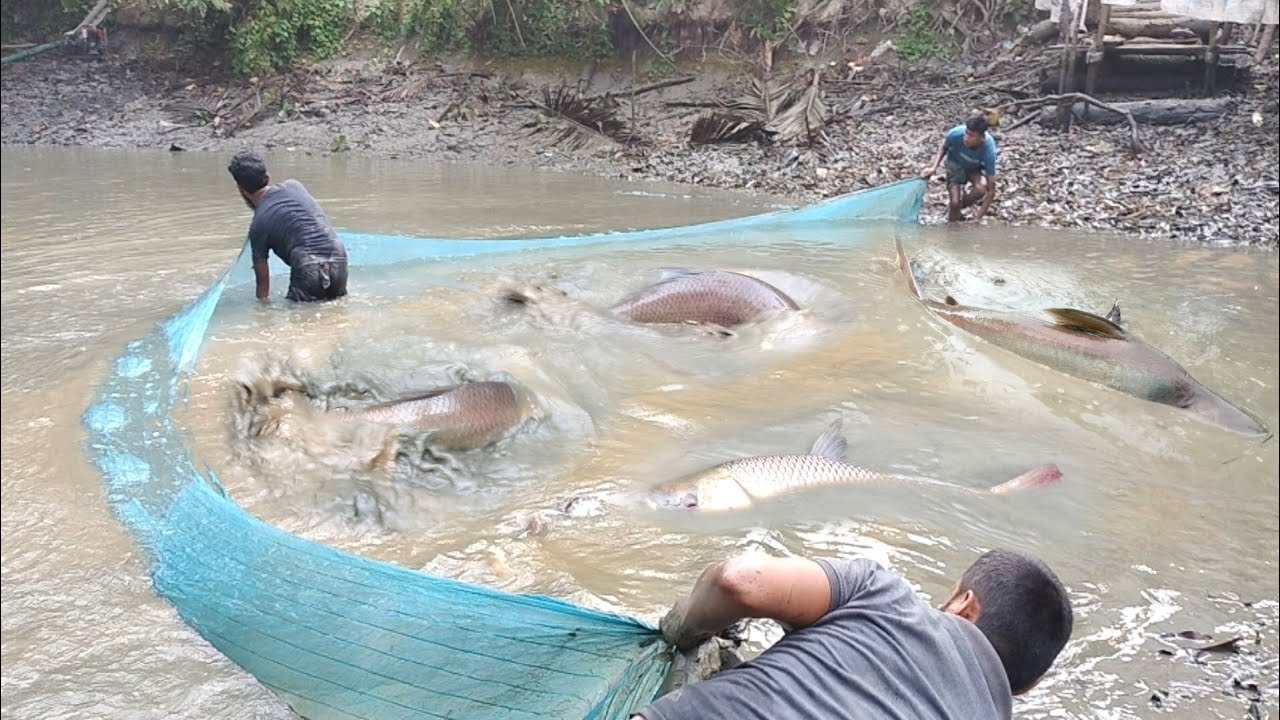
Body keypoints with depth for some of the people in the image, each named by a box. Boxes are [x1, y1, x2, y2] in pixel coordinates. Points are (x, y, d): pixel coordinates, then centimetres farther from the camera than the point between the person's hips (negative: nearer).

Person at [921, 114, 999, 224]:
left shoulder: (988, 150, -37)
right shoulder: (955, 134, -35)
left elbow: (991, 190, -32)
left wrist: (978, 217, -34)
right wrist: (933, 167, -22)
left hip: (975, 167, 0)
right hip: (956, 164, 0)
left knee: (981, 189, -32)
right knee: (954, 202, -20)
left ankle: (963, 202, 3)